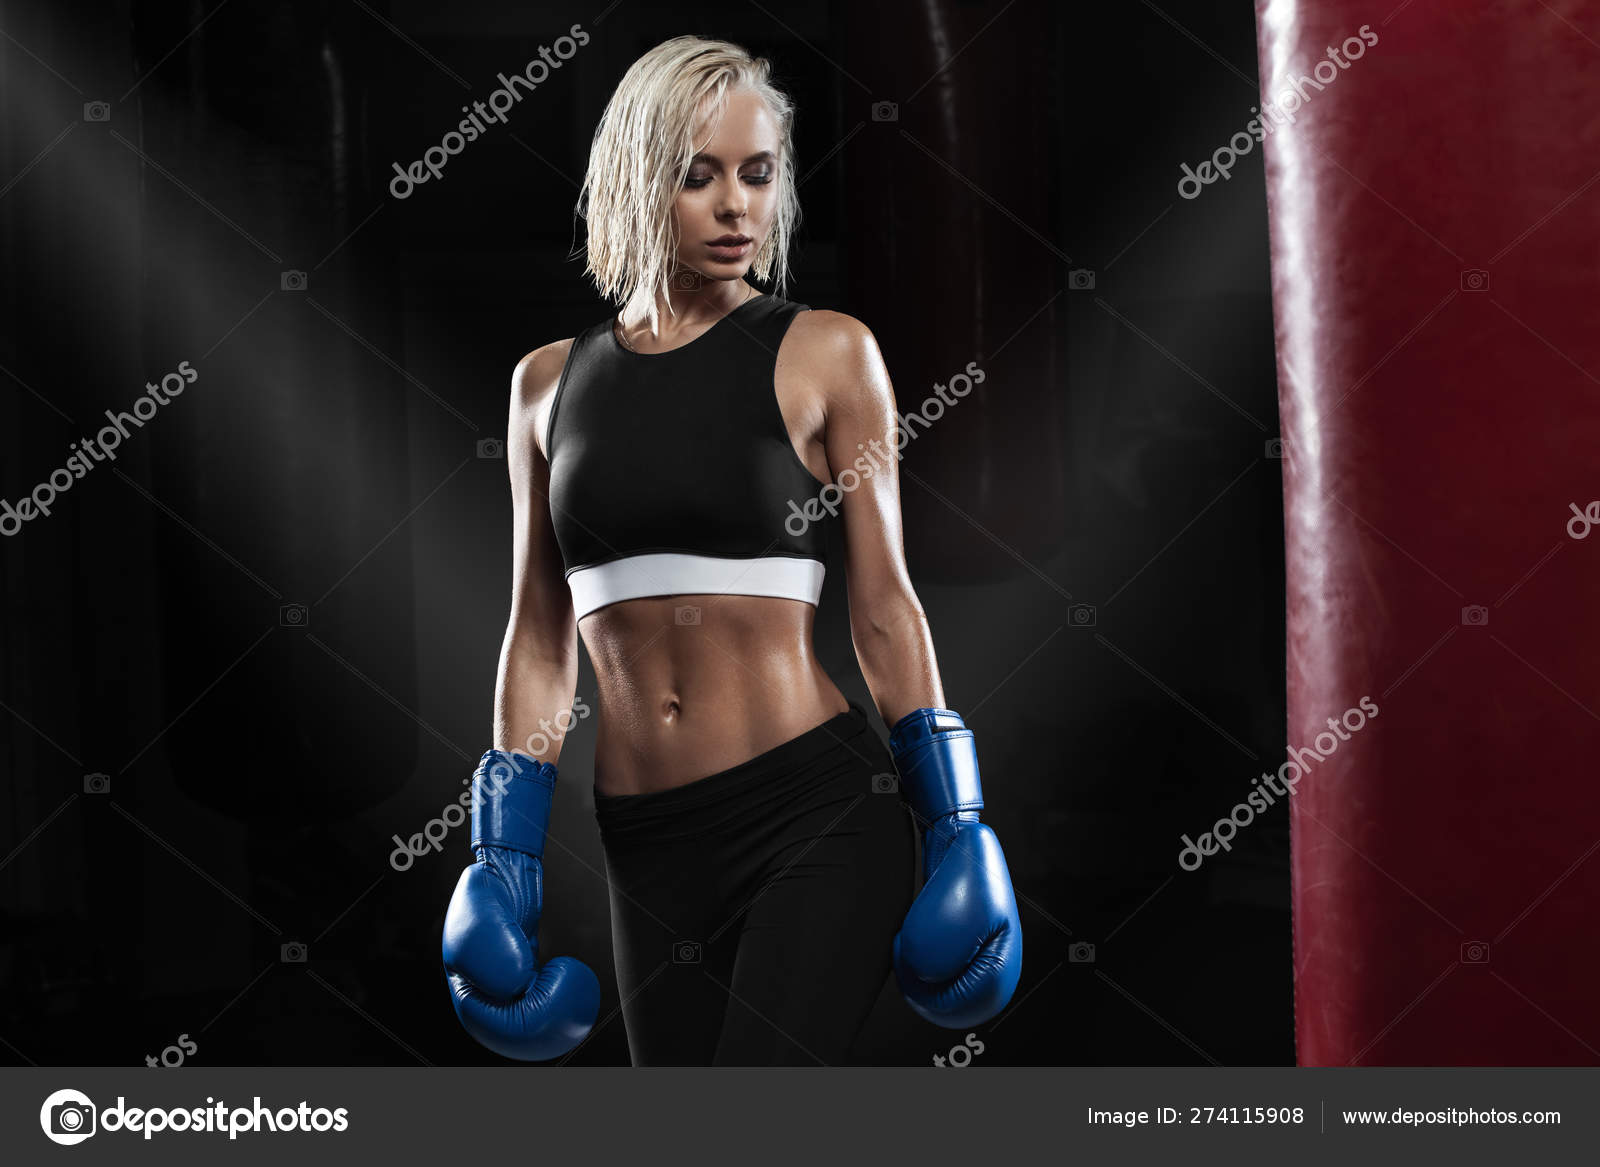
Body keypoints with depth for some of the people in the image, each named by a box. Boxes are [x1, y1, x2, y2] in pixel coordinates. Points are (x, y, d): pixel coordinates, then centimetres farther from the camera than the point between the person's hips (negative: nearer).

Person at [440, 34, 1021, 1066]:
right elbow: (539, 640, 14)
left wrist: (957, 826, 0)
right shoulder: (549, 382, 11)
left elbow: (886, 610, 2)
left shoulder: (827, 355, 1)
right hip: (649, 845, 4)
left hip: (816, 812, -4)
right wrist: (503, 856, 11)